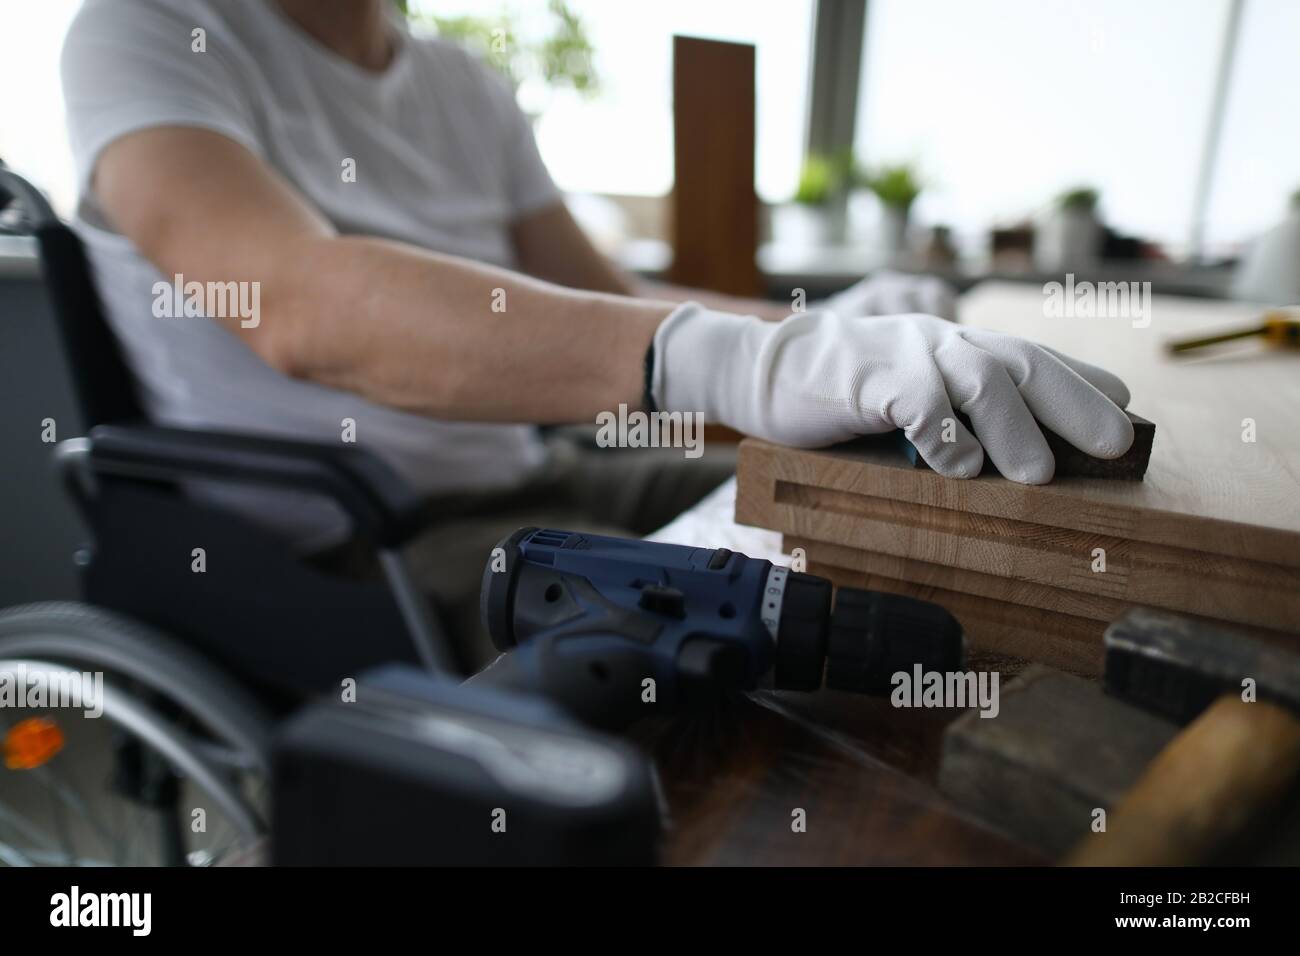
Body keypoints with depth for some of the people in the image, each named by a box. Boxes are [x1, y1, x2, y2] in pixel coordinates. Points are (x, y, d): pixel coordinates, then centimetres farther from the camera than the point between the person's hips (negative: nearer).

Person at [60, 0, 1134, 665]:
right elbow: (301, 303, -30)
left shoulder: (470, 87, 11)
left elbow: (608, 309, 8)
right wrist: (732, 360, -41)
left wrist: (821, 332, -10)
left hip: (527, 481, 7)